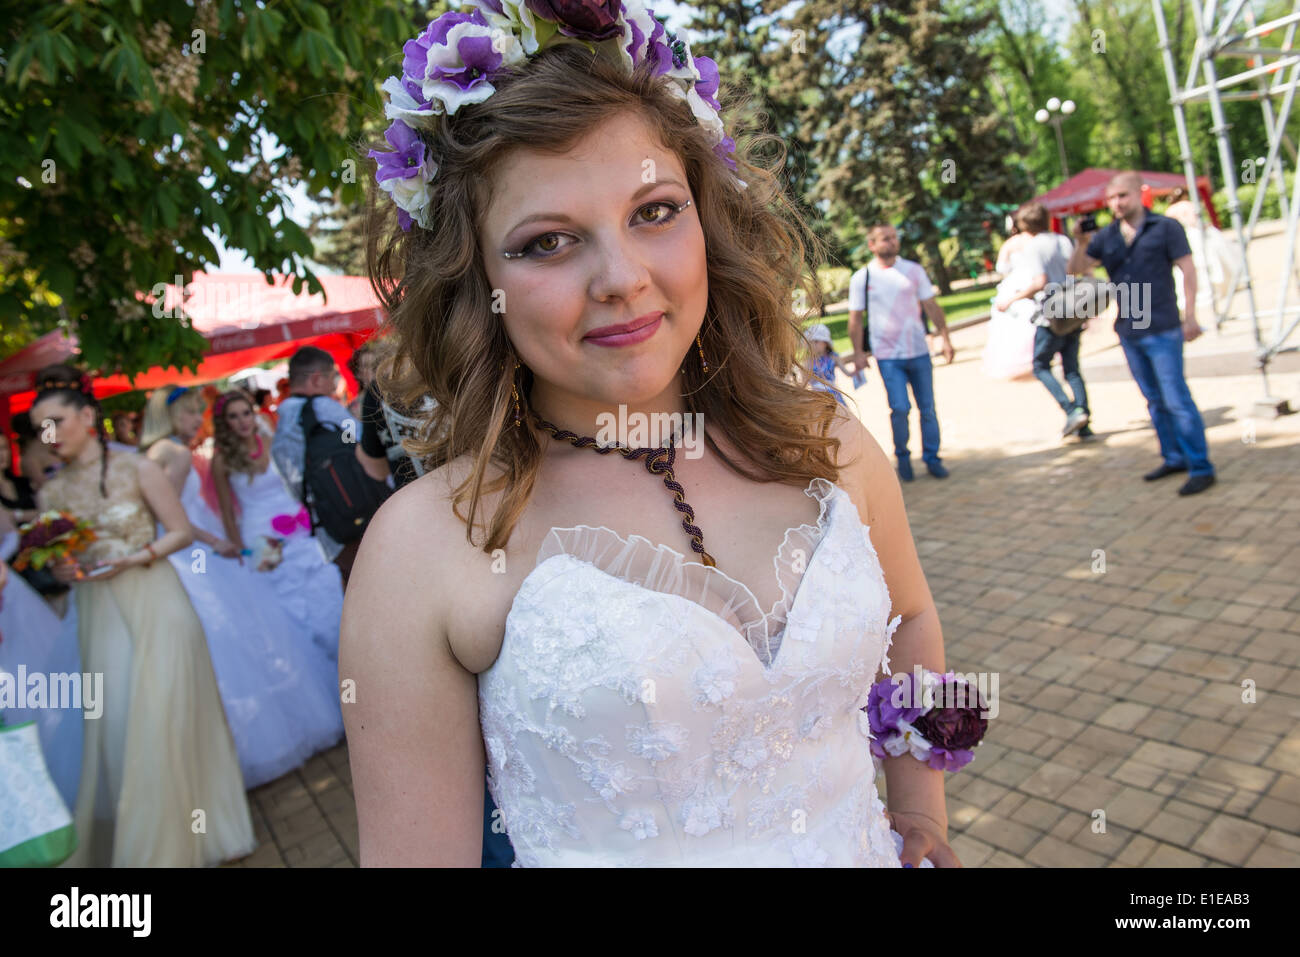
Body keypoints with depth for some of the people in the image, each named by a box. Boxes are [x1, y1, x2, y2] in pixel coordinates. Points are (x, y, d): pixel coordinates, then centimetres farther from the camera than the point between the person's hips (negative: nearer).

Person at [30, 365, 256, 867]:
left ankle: (174, 843, 17)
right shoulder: (50, 493, 5)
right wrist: (63, 569, -9)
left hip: (154, 605, -3)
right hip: (100, 617, 3)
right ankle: (130, 843, 23)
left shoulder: (137, 469, -6)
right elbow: (59, 563, 13)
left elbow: (181, 531, -3)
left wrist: (134, 558, -17)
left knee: (162, 720, -1)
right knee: (114, 726, 5)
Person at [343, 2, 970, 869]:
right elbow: (416, 853, -17)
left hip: (869, 848, 4)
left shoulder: (829, 448, -13)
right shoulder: (426, 546, -23)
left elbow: (910, 623, 4)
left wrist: (925, 823, 7)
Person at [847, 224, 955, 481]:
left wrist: (945, 338, 3)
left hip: (919, 351, 2)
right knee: (900, 408, -11)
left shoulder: (914, 270, 6)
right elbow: (855, 318, 3)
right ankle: (902, 456, 12)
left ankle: (932, 459, 19)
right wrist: (859, 352, -2)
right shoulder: (861, 278, 1)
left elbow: (932, 307, 8)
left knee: (927, 408, 5)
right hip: (888, 356, -2)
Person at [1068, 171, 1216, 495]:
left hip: (1162, 330, -5)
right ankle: (1174, 457, 24)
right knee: (1155, 400, 13)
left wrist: (1190, 316, -9)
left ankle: (1201, 468, -2)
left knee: (1177, 398, -8)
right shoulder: (1106, 237, 8)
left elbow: (1188, 270, -4)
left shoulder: (1165, 228, -3)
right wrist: (1083, 243, -12)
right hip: (1128, 331, 5)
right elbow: (1076, 269, 6)